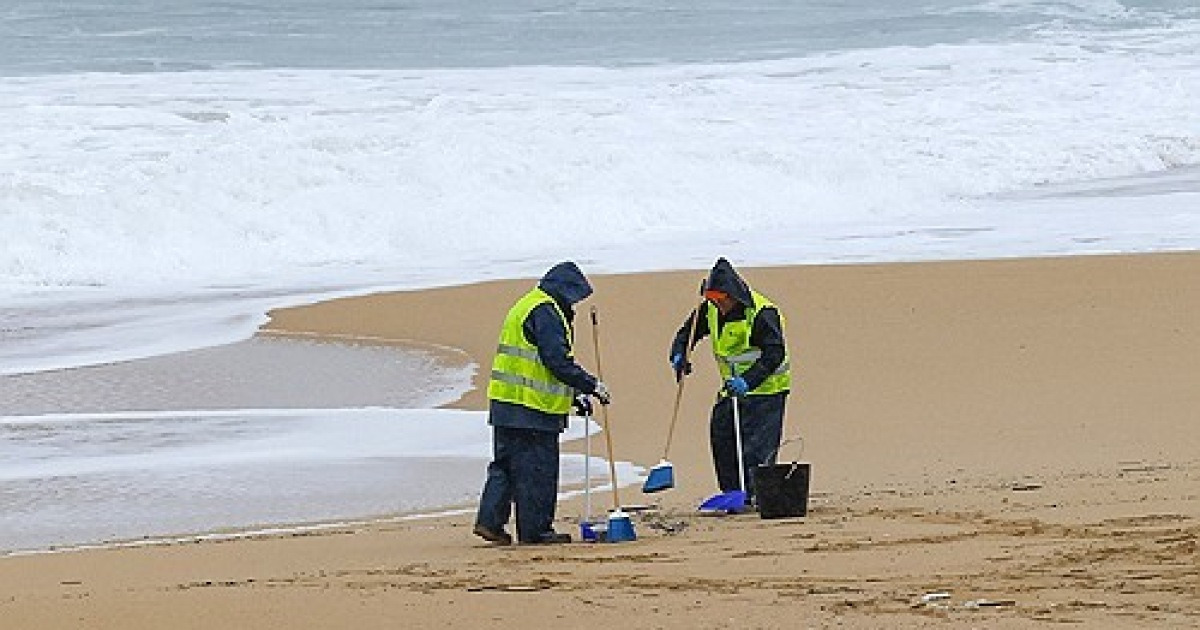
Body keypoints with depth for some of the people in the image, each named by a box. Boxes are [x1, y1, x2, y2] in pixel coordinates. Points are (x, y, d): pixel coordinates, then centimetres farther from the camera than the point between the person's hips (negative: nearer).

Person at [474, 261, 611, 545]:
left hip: (505, 405, 10)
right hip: (531, 410, -10)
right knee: (537, 469, -3)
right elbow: (558, 361, -19)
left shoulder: (527, 306, 22)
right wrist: (591, 386, -10)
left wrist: (574, 395, 21)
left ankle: (490, 520, 8)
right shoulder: (545, 313, -12)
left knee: (506, 466, 13)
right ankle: (535, 530, 1)